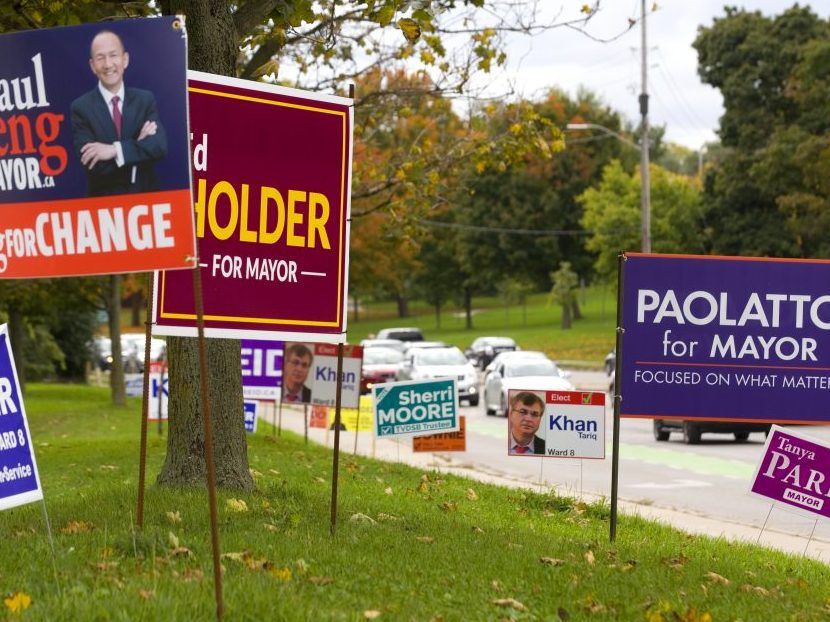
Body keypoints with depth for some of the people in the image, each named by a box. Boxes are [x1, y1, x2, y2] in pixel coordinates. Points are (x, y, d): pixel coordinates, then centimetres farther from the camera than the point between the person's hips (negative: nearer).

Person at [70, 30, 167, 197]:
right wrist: (138, 144, -13)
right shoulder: (81, 108, -5)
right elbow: (93, 165, -15)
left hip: (146, 197, 2)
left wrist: (115, 150, -20)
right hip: (104, 202, -2)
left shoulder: (146, 100, 3)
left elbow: (159, 146, -11)